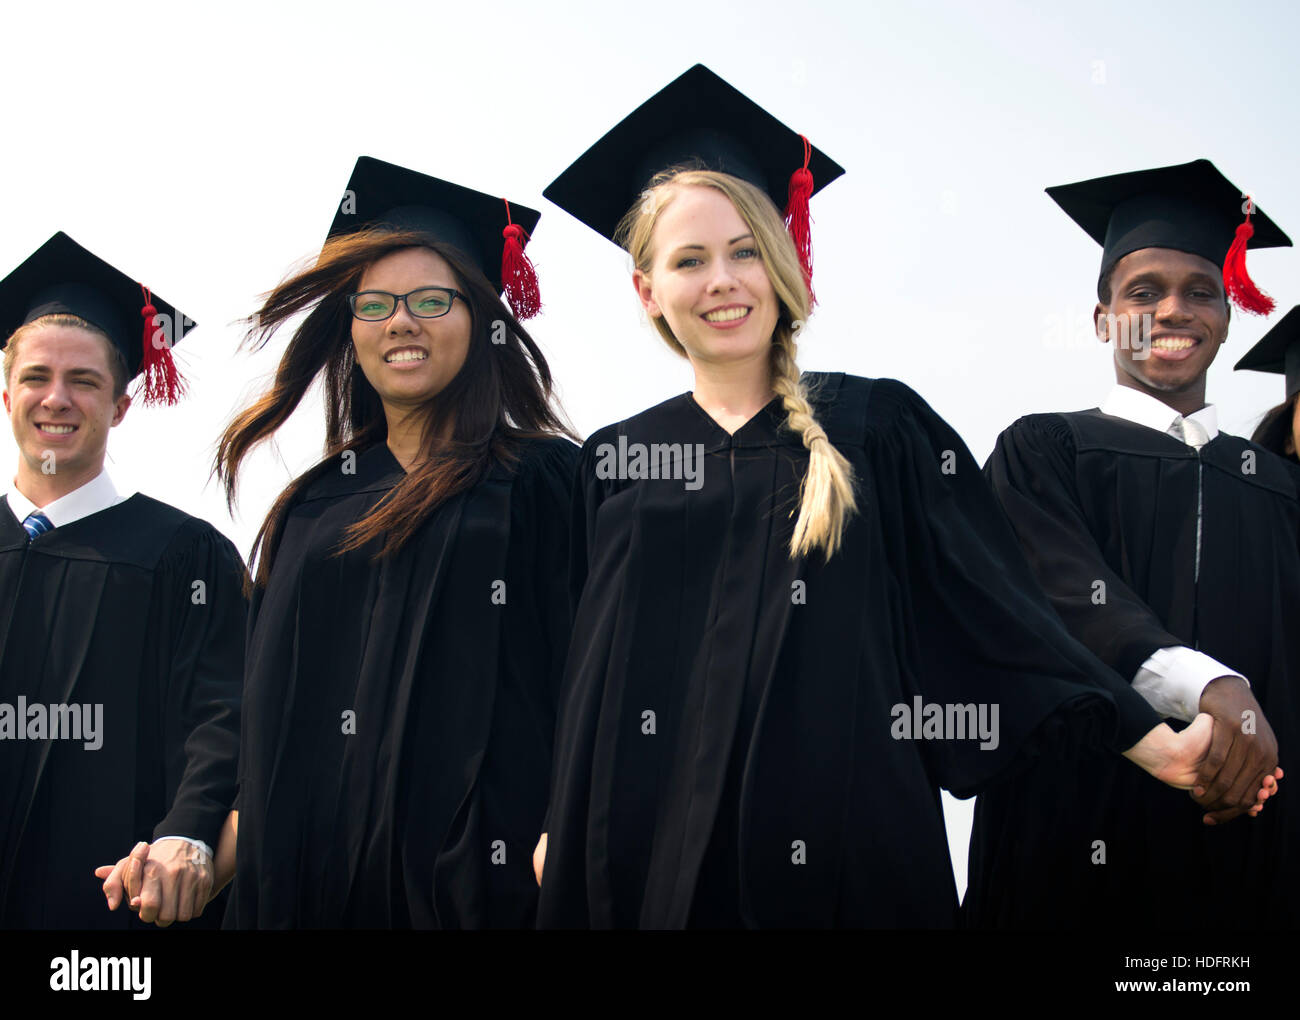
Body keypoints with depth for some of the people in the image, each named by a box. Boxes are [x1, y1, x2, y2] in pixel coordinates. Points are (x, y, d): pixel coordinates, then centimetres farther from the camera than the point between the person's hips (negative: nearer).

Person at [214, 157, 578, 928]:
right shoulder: (316, 505, 12)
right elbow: (271, 701, 15)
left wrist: (561, 841, -14)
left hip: (473, 864, -4)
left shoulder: (544, 480, -1)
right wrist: (241, 831, 8)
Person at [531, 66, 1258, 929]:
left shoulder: (876, 426, 2)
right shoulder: (614, 463, 6)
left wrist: (1149, 739, -4)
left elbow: (995, 604, 1)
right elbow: (590, 679, 10)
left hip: (846, 845, -1)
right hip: (656, 850, 2)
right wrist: (561, 830, 7)